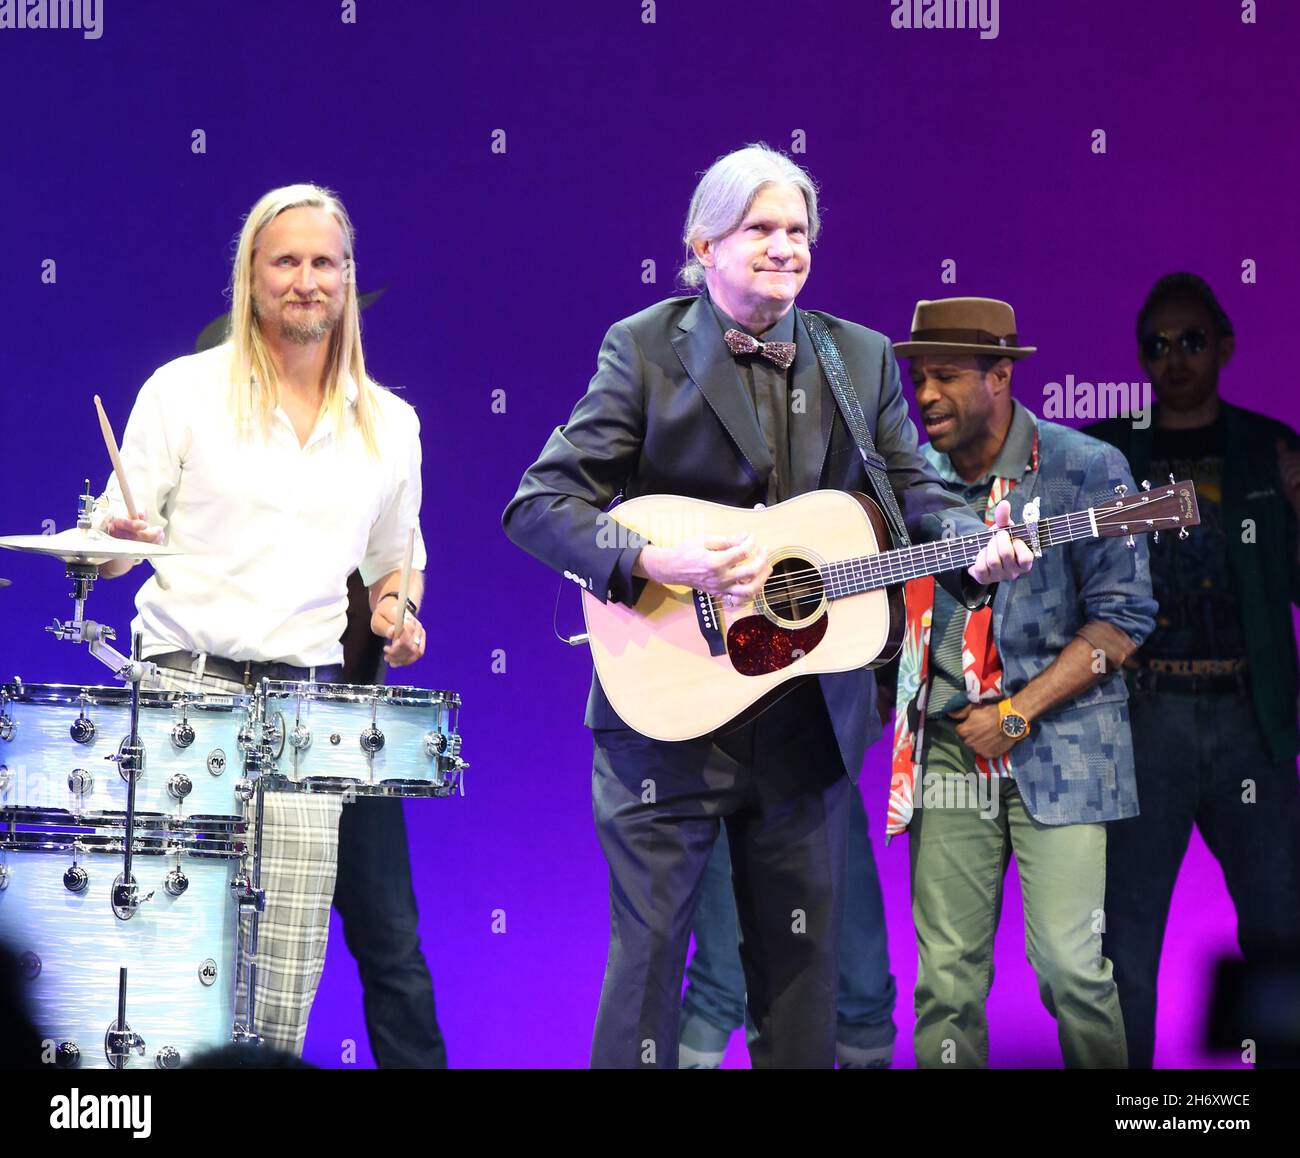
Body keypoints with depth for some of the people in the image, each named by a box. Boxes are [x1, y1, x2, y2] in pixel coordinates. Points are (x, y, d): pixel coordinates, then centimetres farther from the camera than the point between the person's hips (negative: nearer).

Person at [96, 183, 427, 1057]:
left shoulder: (390, 425, 14)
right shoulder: (185, 392, 4)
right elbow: (110, 547, 6)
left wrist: (396, 611, 7)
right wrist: (119, 537, -17)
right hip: (184, 690, -2)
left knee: (280, 1000, -4)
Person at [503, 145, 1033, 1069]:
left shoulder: (863, 359, 9)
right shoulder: (644, 350, -5)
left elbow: (912, 493, 7)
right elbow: (539, 507, -11)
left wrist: (977, 547, -15)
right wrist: (657, 560, -26)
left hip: (810, 715, 4)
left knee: (802, 963, 11)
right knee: (650, 951, -1)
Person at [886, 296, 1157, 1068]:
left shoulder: (1084, 470, -4)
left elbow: (1124, 618, -8)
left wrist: (1018, 713, -12)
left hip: (1057, 745, -4)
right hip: (946, 748, 4)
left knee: (1070, 964, -11)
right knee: (947, 974, 1)